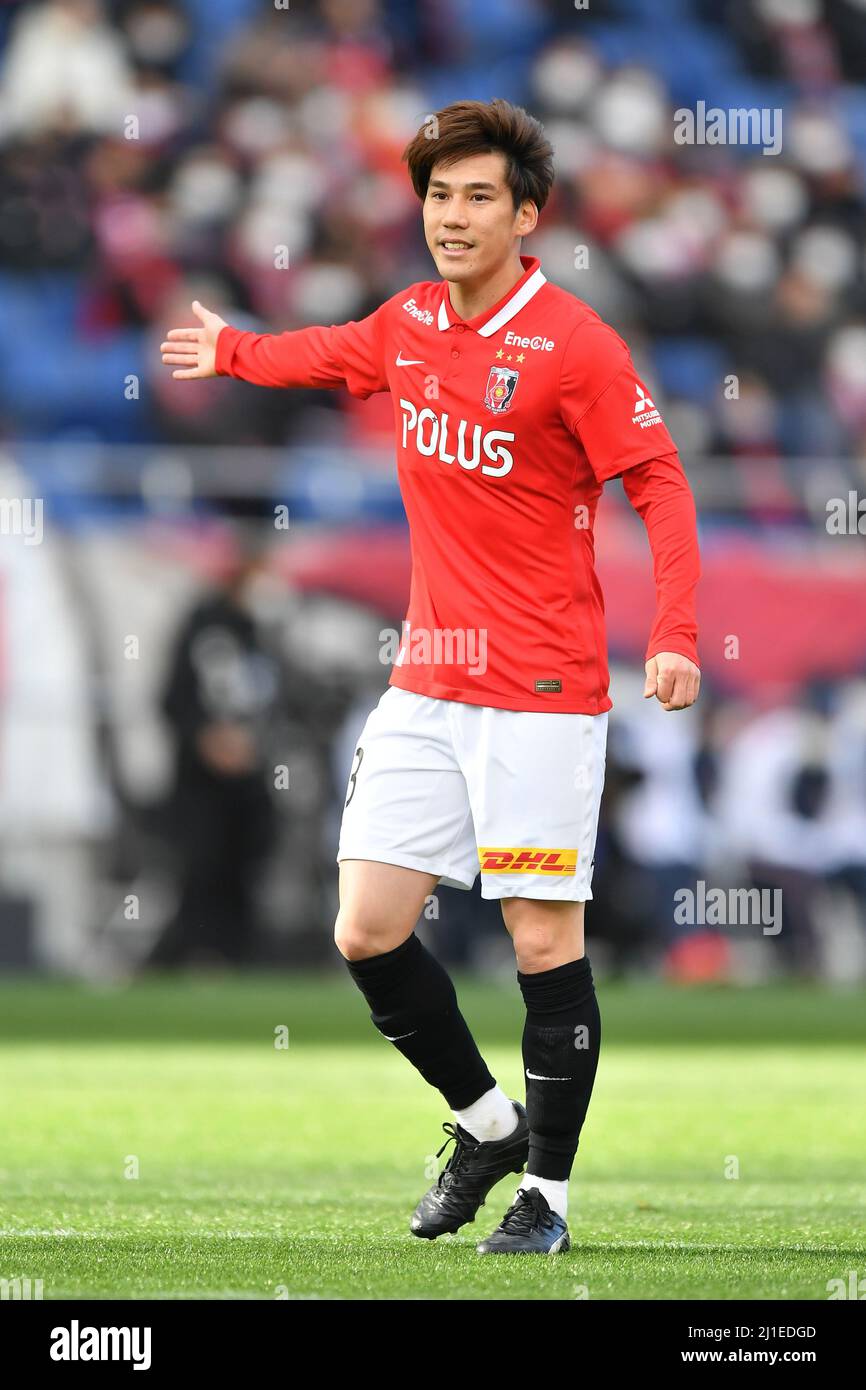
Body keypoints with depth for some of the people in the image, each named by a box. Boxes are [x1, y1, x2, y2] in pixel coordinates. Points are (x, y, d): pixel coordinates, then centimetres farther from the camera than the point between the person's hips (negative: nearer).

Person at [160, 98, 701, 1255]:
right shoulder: (408, 325, 7)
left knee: (546, 941, -4)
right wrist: (231, 353, 47)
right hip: (426, 684, 6)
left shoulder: (575, 343, -11)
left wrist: (674, 637, -22)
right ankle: (487, 1123, 23)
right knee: (368, 933, 2)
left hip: (542, 695, -6)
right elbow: (330, 355, 31)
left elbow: (661, 484, -11)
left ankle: (547, 1192, 7)